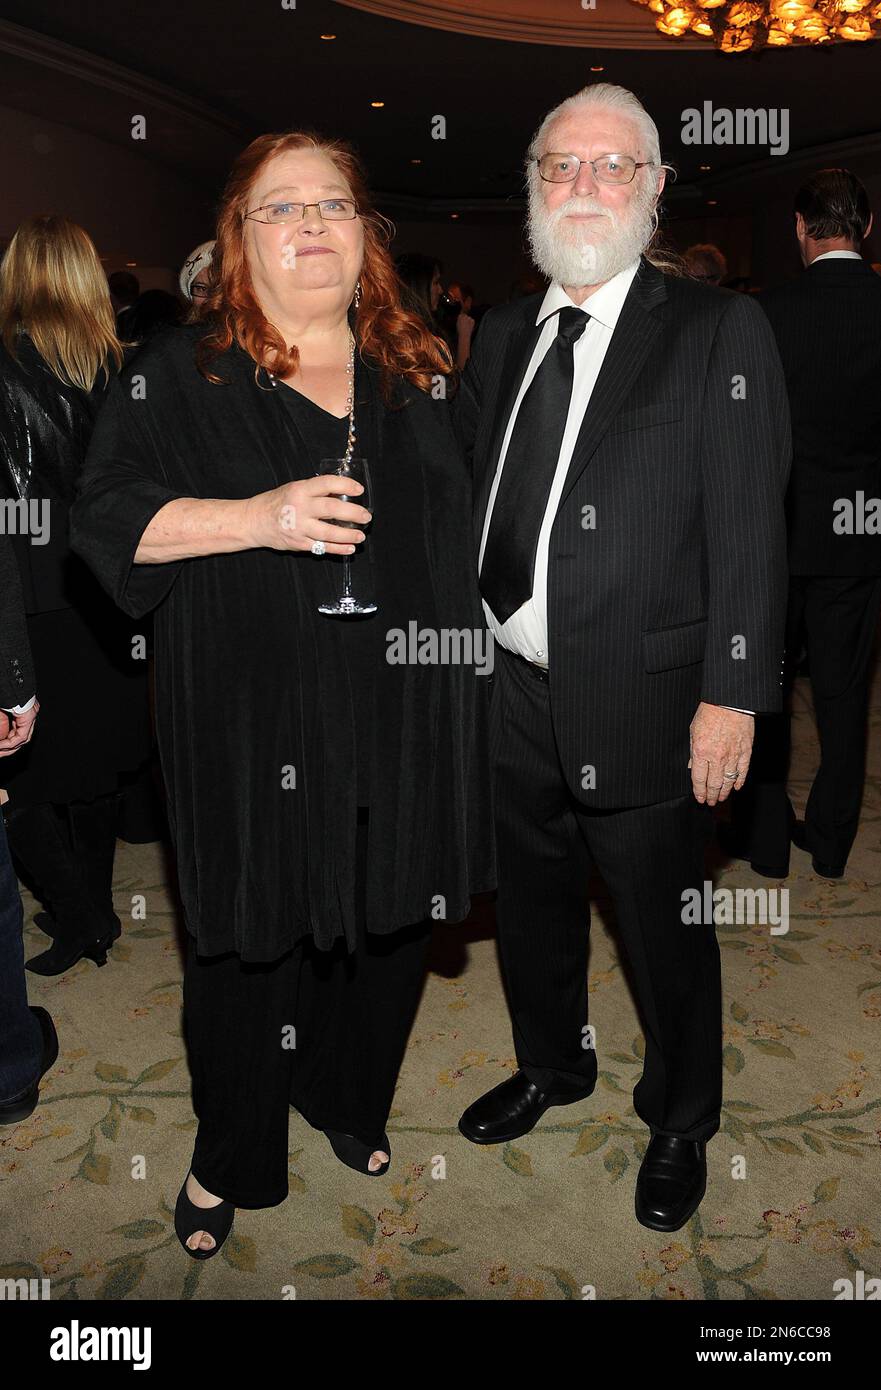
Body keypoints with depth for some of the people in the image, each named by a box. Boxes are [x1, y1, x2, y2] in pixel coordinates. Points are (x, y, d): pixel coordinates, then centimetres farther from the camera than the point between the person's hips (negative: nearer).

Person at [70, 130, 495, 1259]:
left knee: (386, 929, 15)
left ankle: (349, 1103, 43)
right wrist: (258, 517, -21)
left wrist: (472, 677, 13)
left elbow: (467, 528, 18)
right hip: (256, 730, -3)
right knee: (253, 941, 7)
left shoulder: (419, 374, 12)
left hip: (406, 724, 4)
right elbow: (107, 520, -7)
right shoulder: (179, 375, 1)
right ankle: (229, 1160, 33)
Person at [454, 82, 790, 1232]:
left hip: (640, 706, -5)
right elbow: (468, 499, 12)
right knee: (530, 907, 22)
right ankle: (552, 1067, 48)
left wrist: (732, 697, -15)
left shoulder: (720, 332, -6)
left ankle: (680, 1124, 37)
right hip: (511, 697, 5)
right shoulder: (502, 334, 11)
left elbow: (748, 529, -10)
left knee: (666, 935, 11)